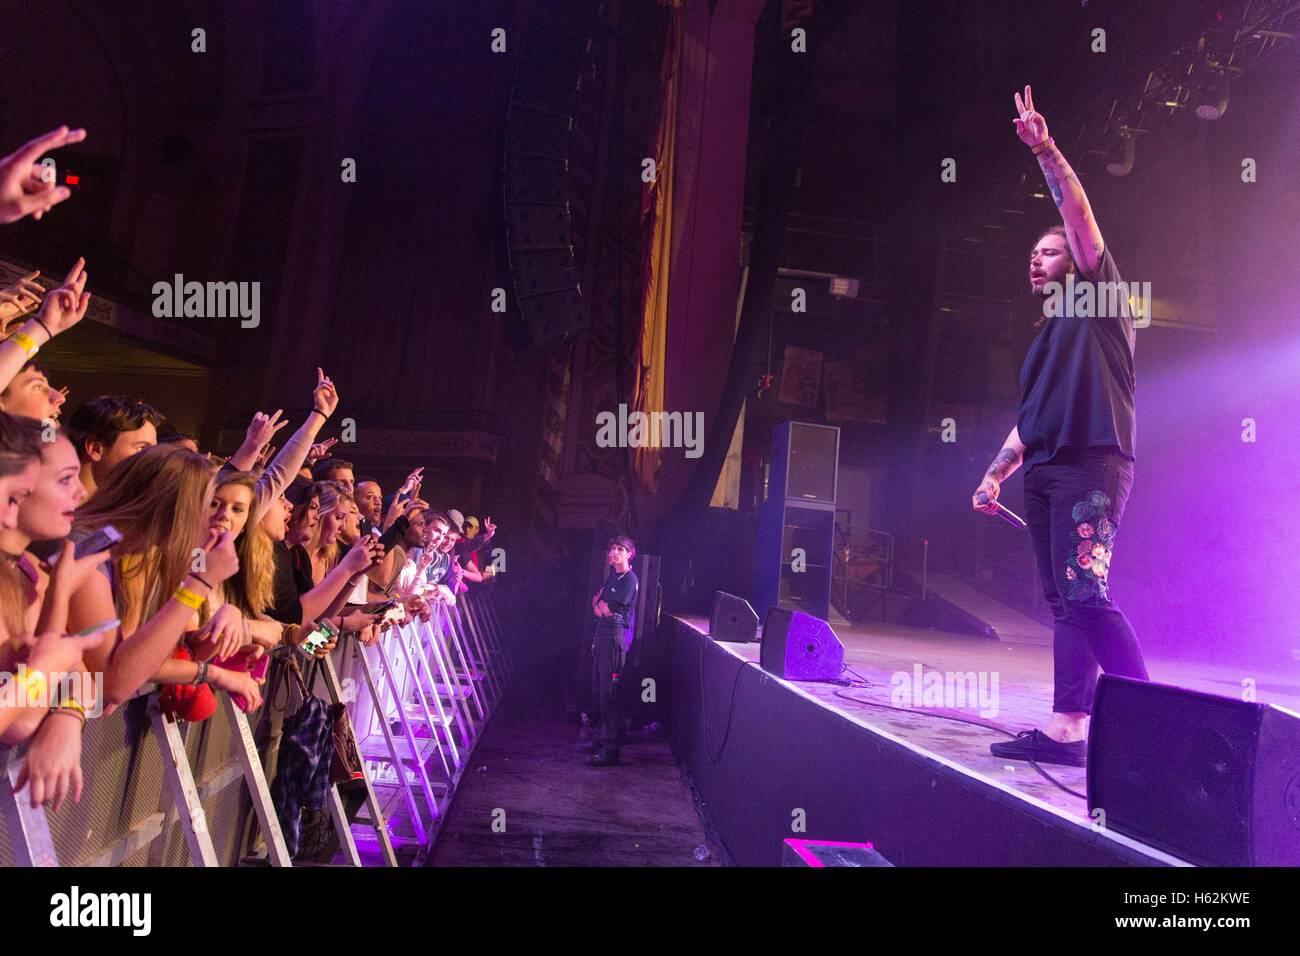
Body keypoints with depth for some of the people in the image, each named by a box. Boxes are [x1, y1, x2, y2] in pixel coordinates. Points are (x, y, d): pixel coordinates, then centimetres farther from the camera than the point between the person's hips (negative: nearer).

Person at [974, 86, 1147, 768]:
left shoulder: (1099, 302, 8)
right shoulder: (1046, 338, 27)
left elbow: (1080, 216, -4)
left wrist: (1045, 149, -7)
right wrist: (995, 474, 14)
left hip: (1091, 468, -8)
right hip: (1044, 474, 8)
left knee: (1084, 595, -18)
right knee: (1062, 604, 3)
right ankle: (1066, 730, 5)